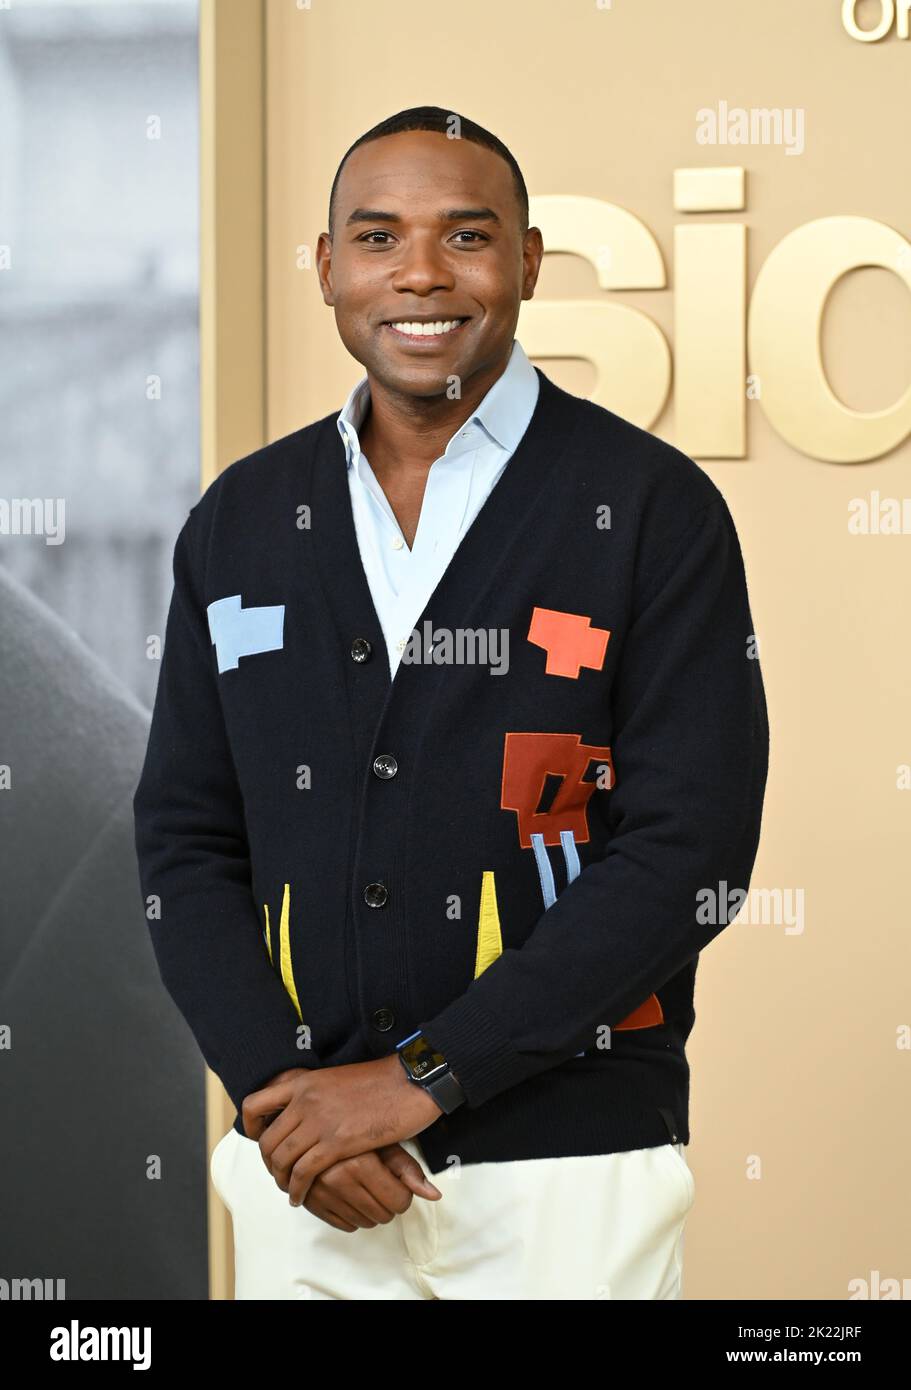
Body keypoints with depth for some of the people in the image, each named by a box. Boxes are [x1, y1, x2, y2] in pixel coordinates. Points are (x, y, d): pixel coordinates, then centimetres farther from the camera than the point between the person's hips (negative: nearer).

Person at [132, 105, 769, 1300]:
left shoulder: (655, 509, -4)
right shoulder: (242, 522, 8)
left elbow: (690, 852, -11)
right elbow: (185, 839, 8)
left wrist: (419, 1077, -14)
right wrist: (277, 1094, -8)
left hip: (567, 1177, -3)